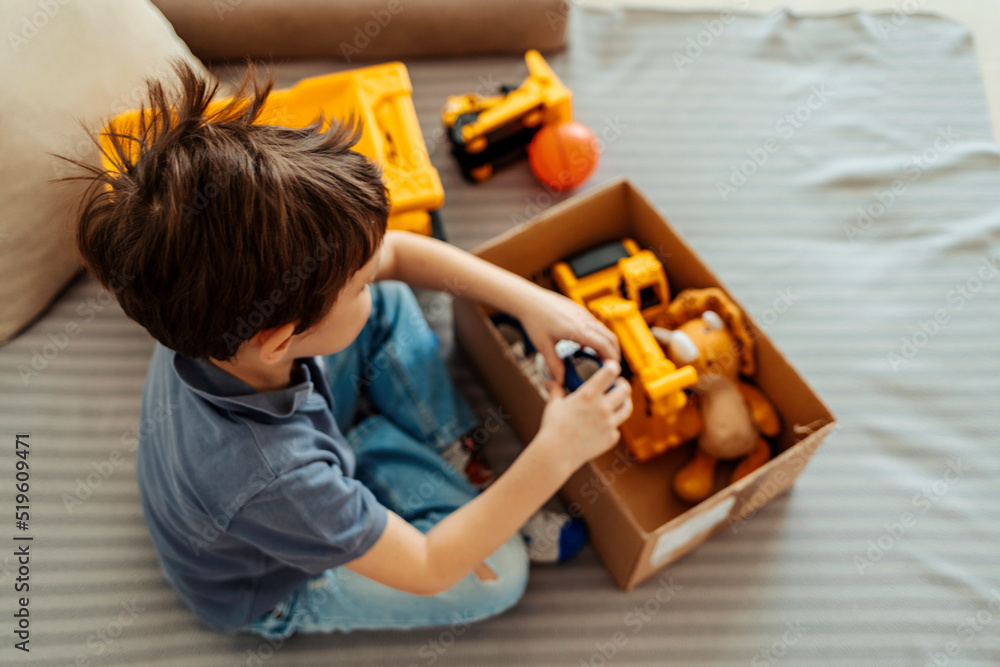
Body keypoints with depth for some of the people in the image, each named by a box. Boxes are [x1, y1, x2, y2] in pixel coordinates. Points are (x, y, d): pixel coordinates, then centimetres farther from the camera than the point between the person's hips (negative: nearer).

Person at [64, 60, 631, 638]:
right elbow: (427, 569, -31)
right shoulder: (267, 484, -46)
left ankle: (451, 447, 10)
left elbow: (397, 253, -16)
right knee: (501, 571, -10)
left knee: (390, 301, -1)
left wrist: (528, 299, -23)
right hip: (273, 588, -5)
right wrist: (554, 456, -33)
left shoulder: (232, 306, -30)